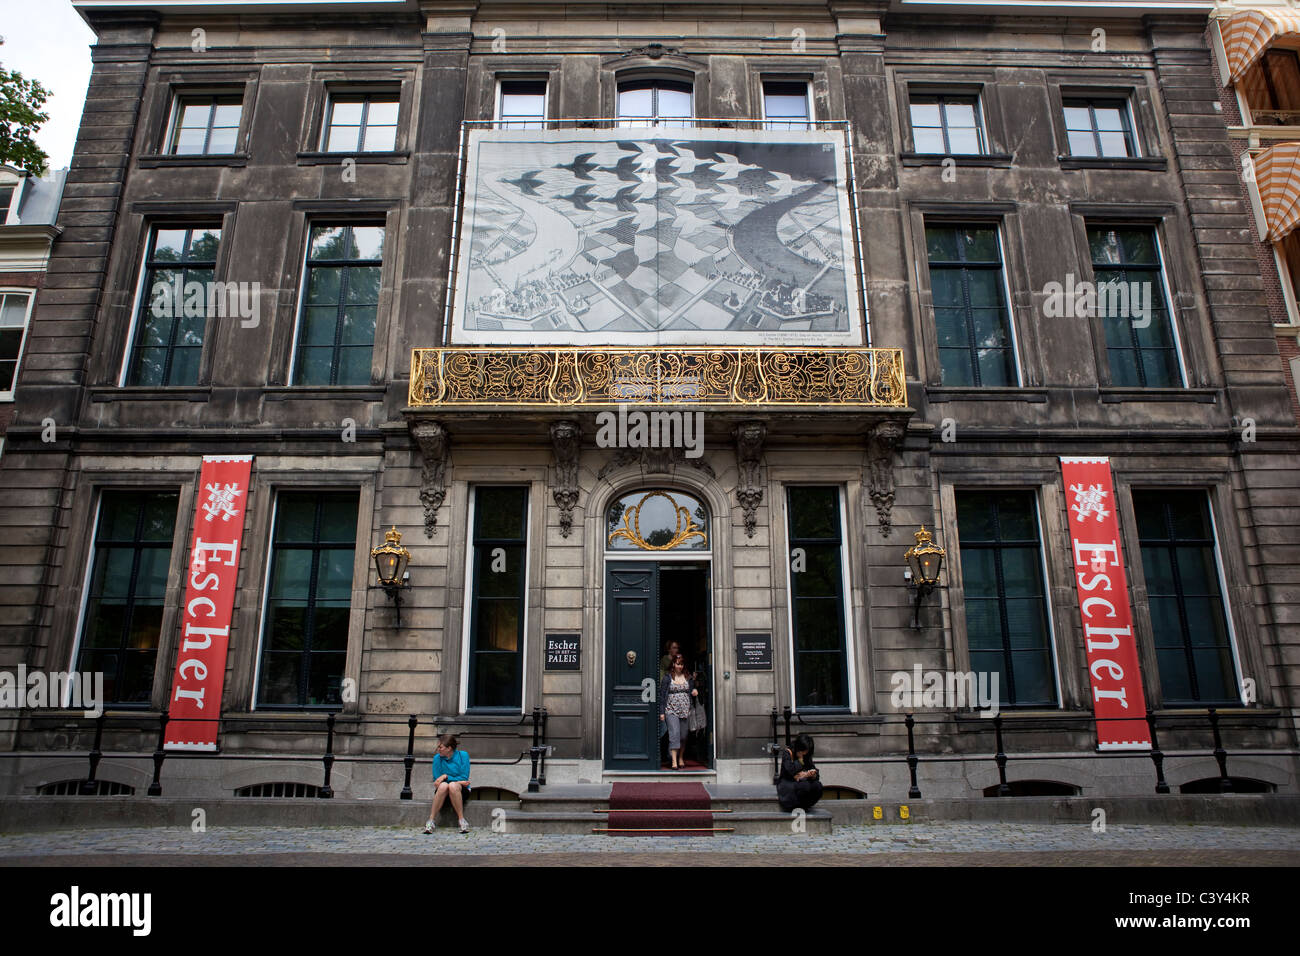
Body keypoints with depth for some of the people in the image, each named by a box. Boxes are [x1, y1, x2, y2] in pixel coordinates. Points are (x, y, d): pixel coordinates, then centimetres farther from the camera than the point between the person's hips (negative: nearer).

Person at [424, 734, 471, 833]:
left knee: (453, 786, -37)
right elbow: (437, 780, -4)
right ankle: (431, 820, -28)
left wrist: (446, 776, -18)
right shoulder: (437, 758, -2)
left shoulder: (463, 755, -7)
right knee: (443, 786, -35)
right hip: (442, 791, 2)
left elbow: (464, 778, -9)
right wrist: (458, 781, -14)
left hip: (461, 789, -1)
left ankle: (462, 820, -30)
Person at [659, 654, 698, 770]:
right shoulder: (667, 677, 1)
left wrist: (694, 692, -3)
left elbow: (692, 691, 22)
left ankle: (680, 758, 24)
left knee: (683, 735, 7)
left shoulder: (688, 677, 11)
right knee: (674, 734, -14)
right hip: (671, 711, -3)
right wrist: (662, 712, -4)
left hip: (685, 711, 4)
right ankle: (674, 761, -15)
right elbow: (662, 695, 1)